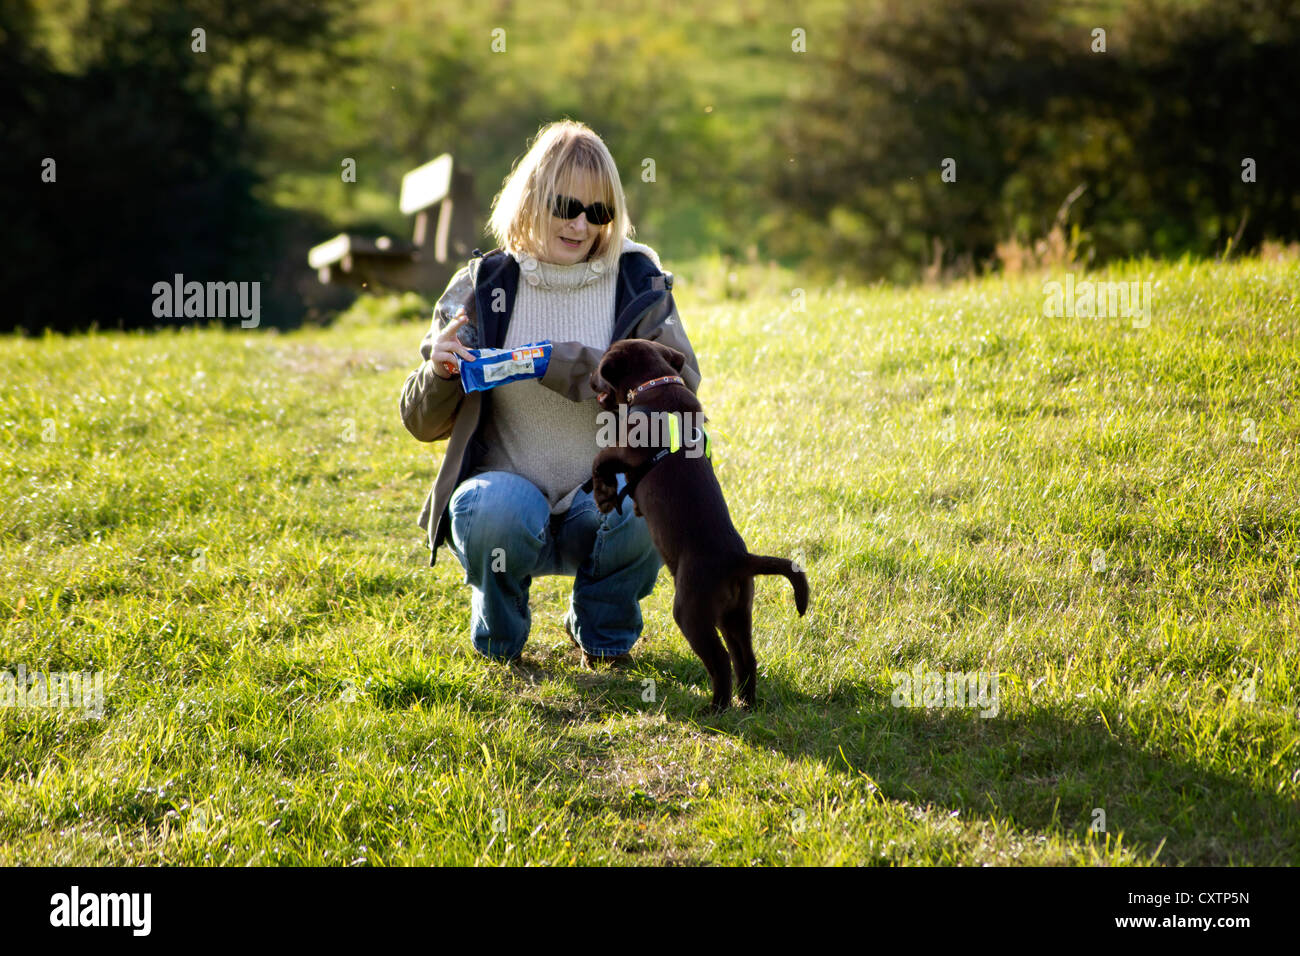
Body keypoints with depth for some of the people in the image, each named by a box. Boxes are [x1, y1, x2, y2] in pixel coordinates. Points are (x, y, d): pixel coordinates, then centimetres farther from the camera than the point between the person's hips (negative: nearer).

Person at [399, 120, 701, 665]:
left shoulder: (638, 283, 0)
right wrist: (440, 372, -20)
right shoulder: (483, 287, -1)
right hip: (509, 486, -1)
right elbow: (424, 424, 3)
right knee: (493, 512, -36)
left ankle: (602, 636, 1)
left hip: (601, 499, 1)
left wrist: (578, 367, -25)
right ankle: (498, 641, -1)